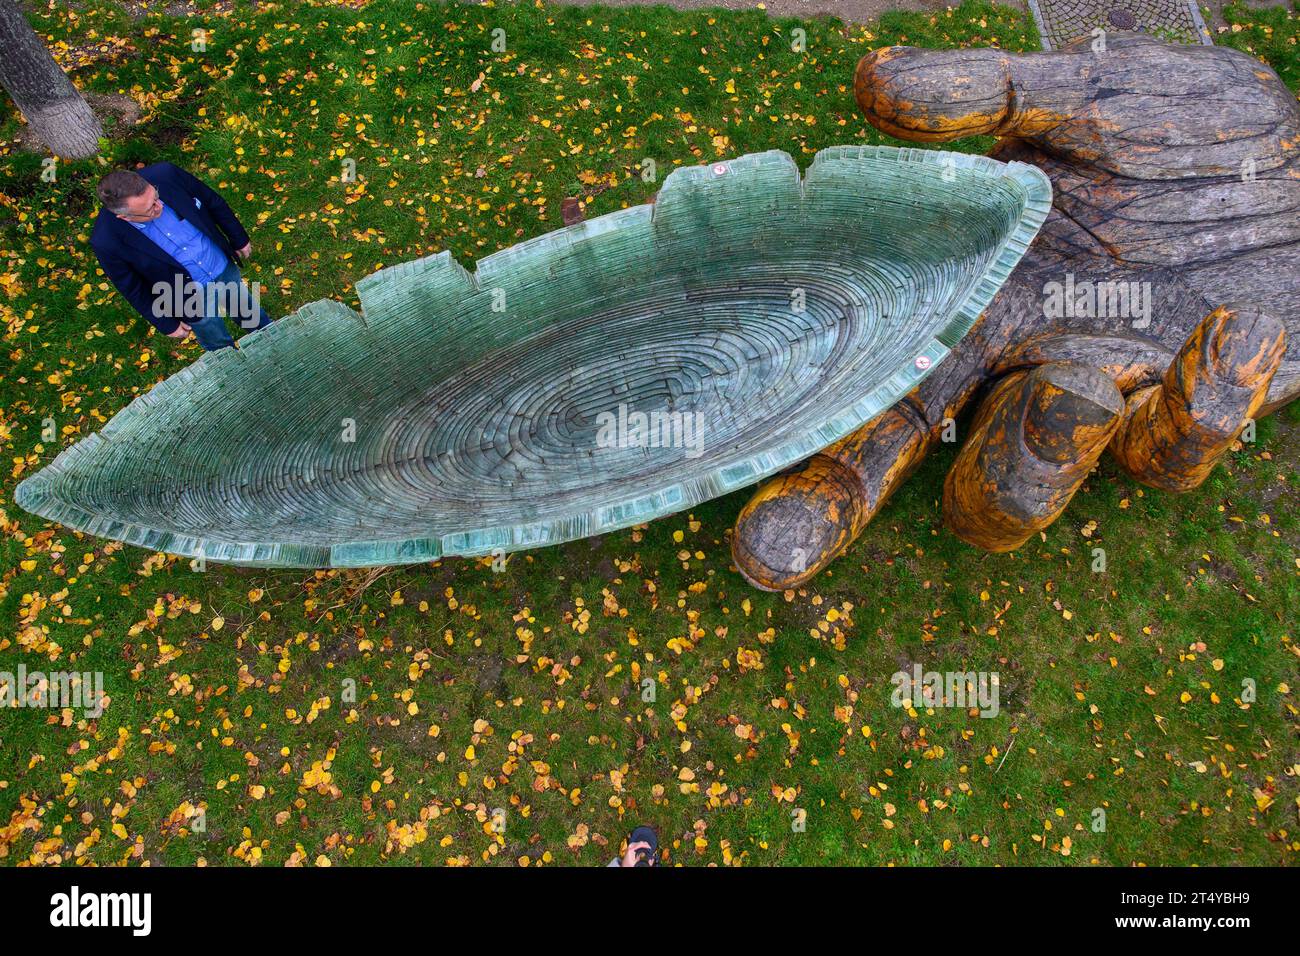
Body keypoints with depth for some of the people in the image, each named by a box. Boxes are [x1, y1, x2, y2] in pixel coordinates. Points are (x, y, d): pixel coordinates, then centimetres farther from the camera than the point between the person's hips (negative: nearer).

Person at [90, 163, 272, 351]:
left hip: (224, 266, 3)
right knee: (222, 349, 22)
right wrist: (167, 325, -4)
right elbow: (133, 289, -15)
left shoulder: (165, 174, -29)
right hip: (191, 298, -3)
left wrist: (239, 239, 3)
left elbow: (213, 202, -9)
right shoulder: (107, 242, -33)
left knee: (249, 313, 31)